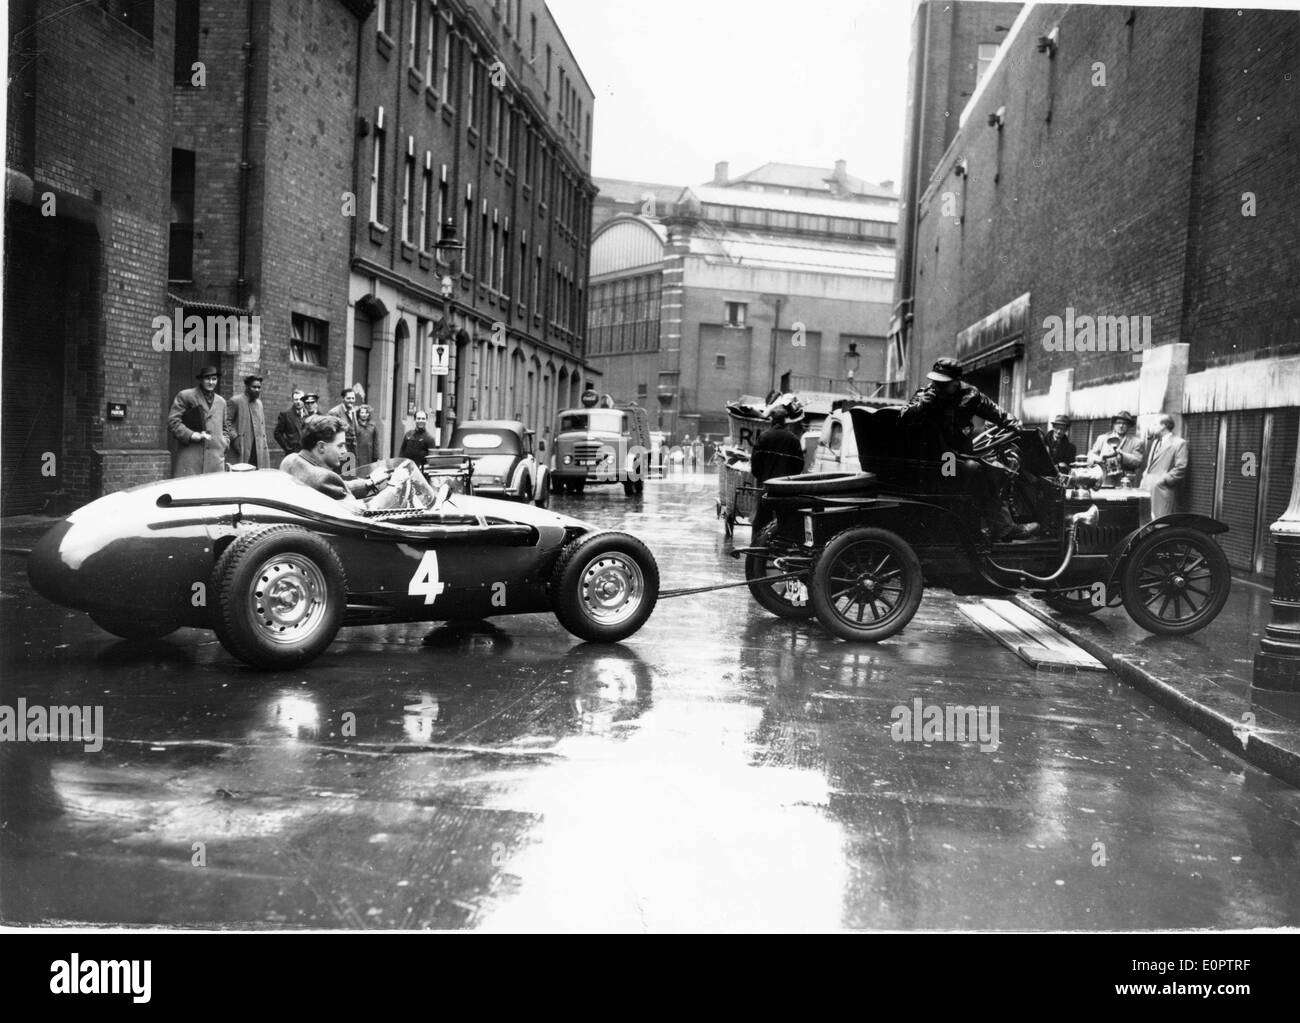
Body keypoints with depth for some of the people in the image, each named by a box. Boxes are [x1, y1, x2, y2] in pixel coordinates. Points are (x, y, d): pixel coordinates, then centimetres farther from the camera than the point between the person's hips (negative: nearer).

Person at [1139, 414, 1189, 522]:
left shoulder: (1179, 443, -6)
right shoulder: (1155, 440, 20)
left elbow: (1180, 469, -12)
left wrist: (1163, 479, -15)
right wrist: (1145, 475, 12)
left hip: (1162, 491, -8)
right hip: (1148, 488, 8)